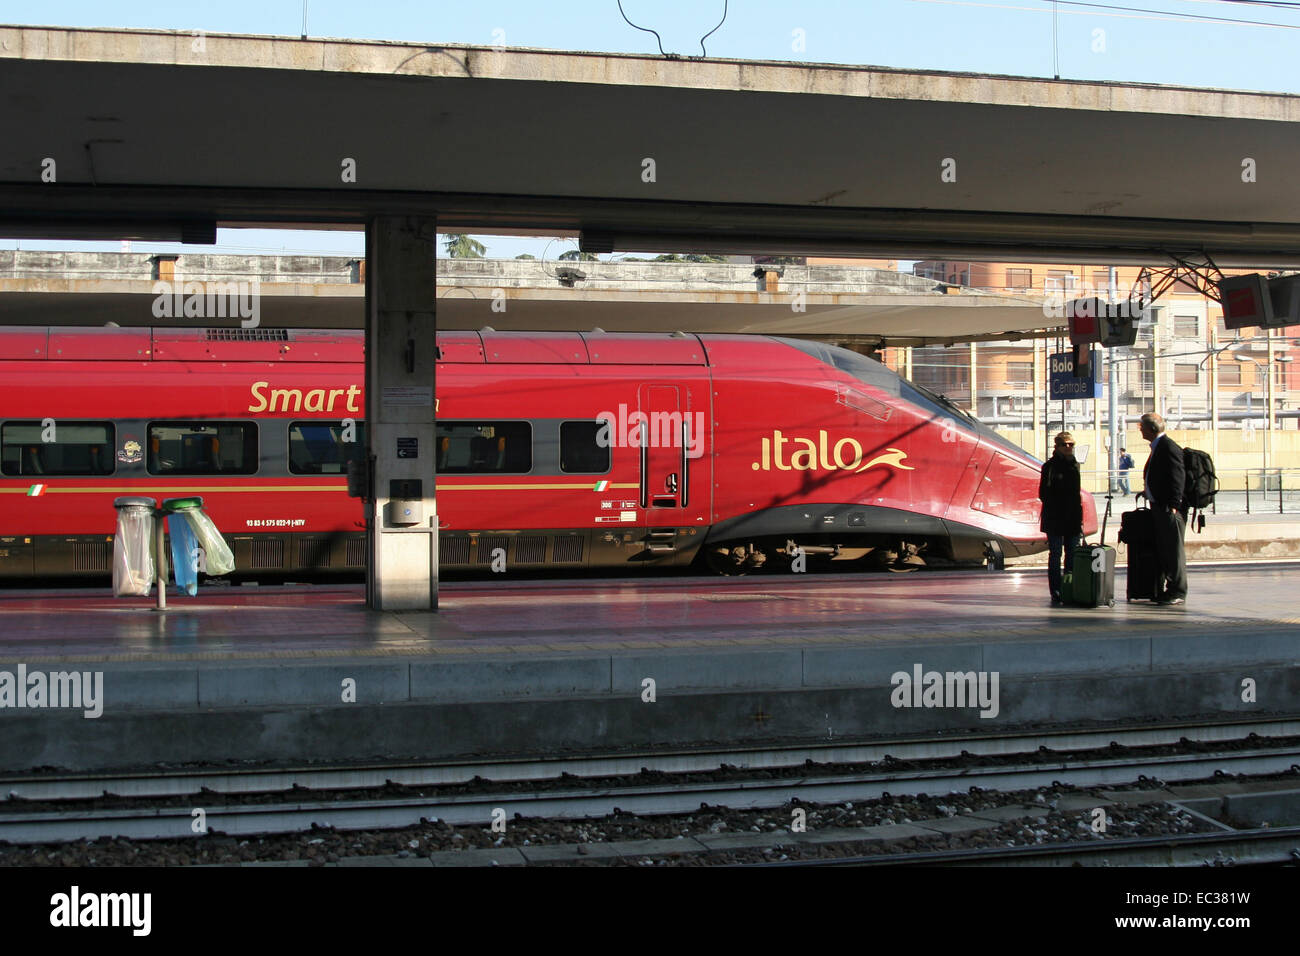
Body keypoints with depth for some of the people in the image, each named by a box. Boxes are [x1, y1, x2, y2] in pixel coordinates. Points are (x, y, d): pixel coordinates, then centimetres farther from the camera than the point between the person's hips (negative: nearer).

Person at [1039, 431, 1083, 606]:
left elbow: (1077, 493, 17)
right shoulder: (1050, 466, -4)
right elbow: (1043, 493, -6)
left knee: (1072, 555, 7)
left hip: (1072, 518, 5)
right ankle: (1056, 592, 1)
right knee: (1055, 554, -2)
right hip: (1055, 519, -5)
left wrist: (1079, 518, 12)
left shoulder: (1075, 465, 12)